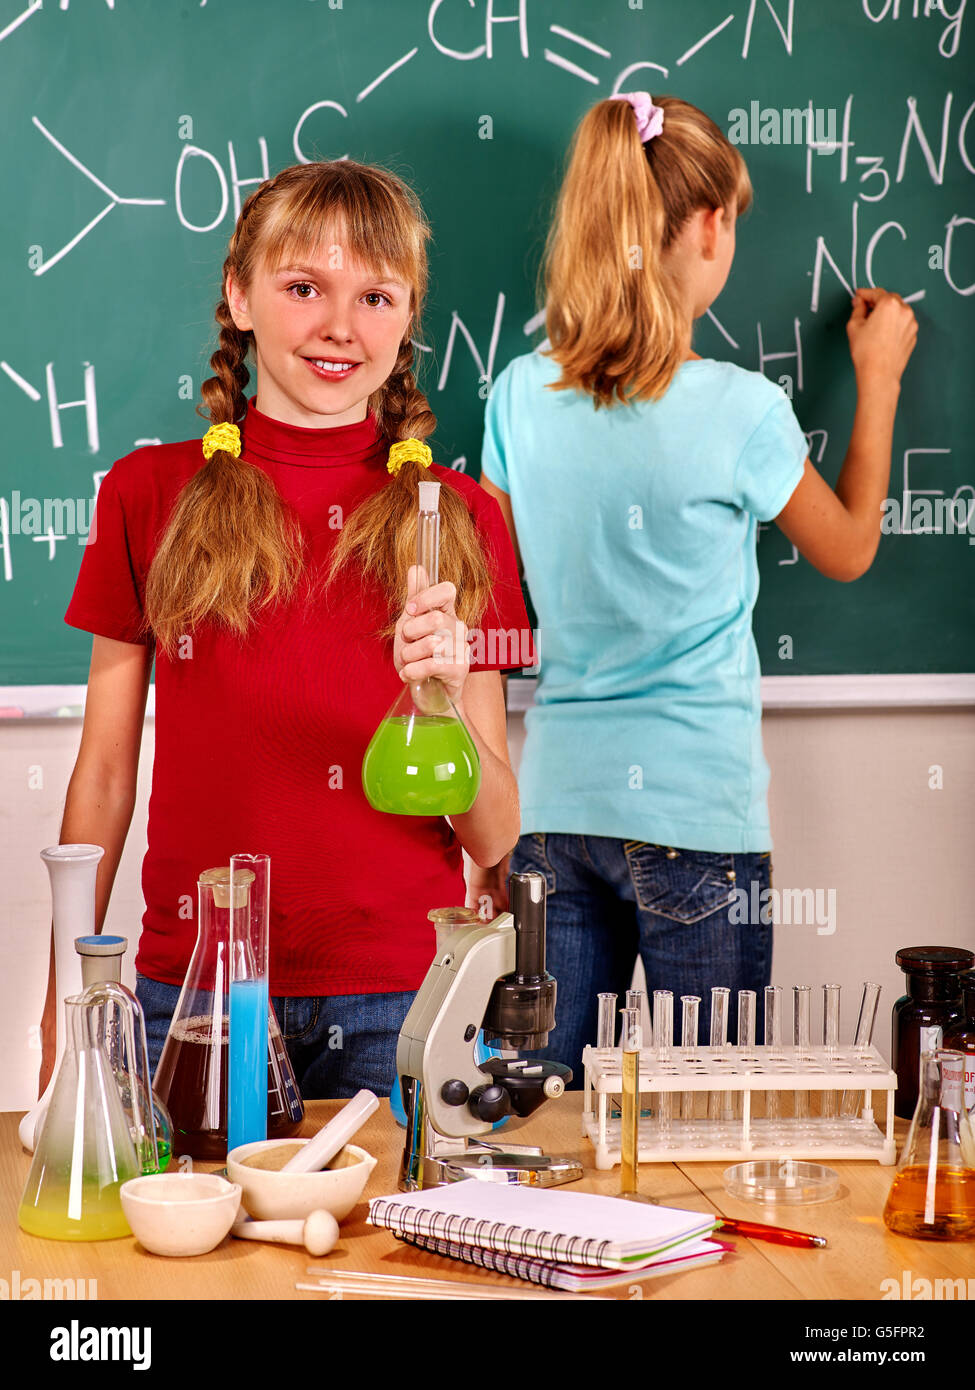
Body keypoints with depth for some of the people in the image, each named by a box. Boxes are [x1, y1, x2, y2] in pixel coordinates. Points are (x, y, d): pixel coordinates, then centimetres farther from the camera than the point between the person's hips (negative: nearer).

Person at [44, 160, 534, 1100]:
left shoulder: (458, 517, 2)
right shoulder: (149, 495, 4)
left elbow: (494, 840, 1)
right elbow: (104, 774, 7)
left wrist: (446, 693, -18)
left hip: (402, 1003, 0)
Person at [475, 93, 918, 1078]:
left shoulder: (519, 396, 0)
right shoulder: (739, 410, -12)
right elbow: (849, 549, 8)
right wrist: (877, 377, 20)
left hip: (556, 803, 5)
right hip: (695, 815, -4)